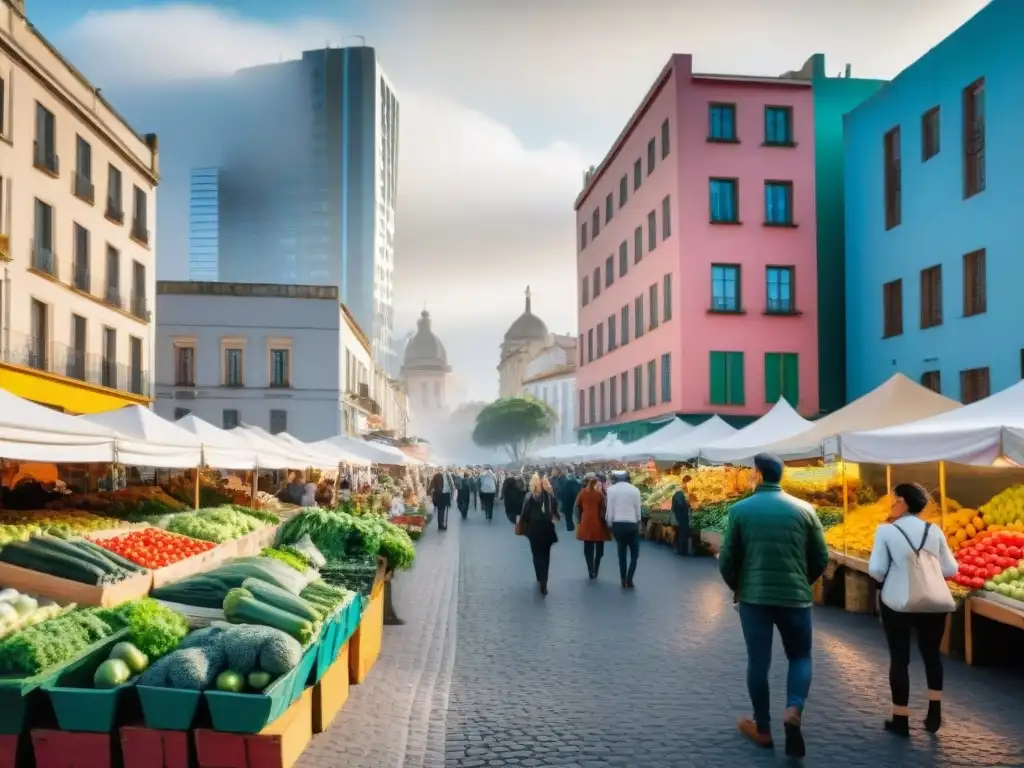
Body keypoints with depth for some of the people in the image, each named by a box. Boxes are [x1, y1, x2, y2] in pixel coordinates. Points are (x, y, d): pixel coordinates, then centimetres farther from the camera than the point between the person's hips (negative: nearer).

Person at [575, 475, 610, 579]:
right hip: (598, 523, -2)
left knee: (588, 548, 11)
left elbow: (576, 507, 4)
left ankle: (591, 571, 7)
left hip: (586, 523, 2)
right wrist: (604, 520, 3)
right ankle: (595, 571, 10)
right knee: (599, 548, 13)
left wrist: (580, 519, 15)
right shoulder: (600, 494, -7)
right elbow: (603, 509, -8)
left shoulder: (582, 493, -1)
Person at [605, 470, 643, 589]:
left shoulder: (611, 489, -2)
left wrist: (610, 524, 9)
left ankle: (623, 581, 14)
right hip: (632, 524, -1)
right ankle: (629, 579, -1)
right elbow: (638, 510, 1)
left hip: (617, 524, 1)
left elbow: (610, 510, -2)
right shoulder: (635, 489, -2)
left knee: (621, 552, 14)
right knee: (635, 553, 11)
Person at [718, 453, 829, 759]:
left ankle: (762, 728, 20)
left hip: (753, 597, -1)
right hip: (795, 597, 1)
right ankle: (794, 710, -6)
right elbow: (821, 558, 3)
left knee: (758, 661, 10)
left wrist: (737, 587, 17)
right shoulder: (804, 509, -2)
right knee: (800, 656, 17)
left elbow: (727, 560, -2)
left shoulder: (740, 510, -6)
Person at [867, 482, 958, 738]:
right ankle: (934, 714, 19)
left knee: (899, 659, 7)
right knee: (932, 654, 19)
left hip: (896, 604, -2)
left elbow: (876, 569, -13)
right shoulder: (934, 530, 1)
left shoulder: (886, 530, -8)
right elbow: (951, 569, 3)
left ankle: (900, 720, 13)